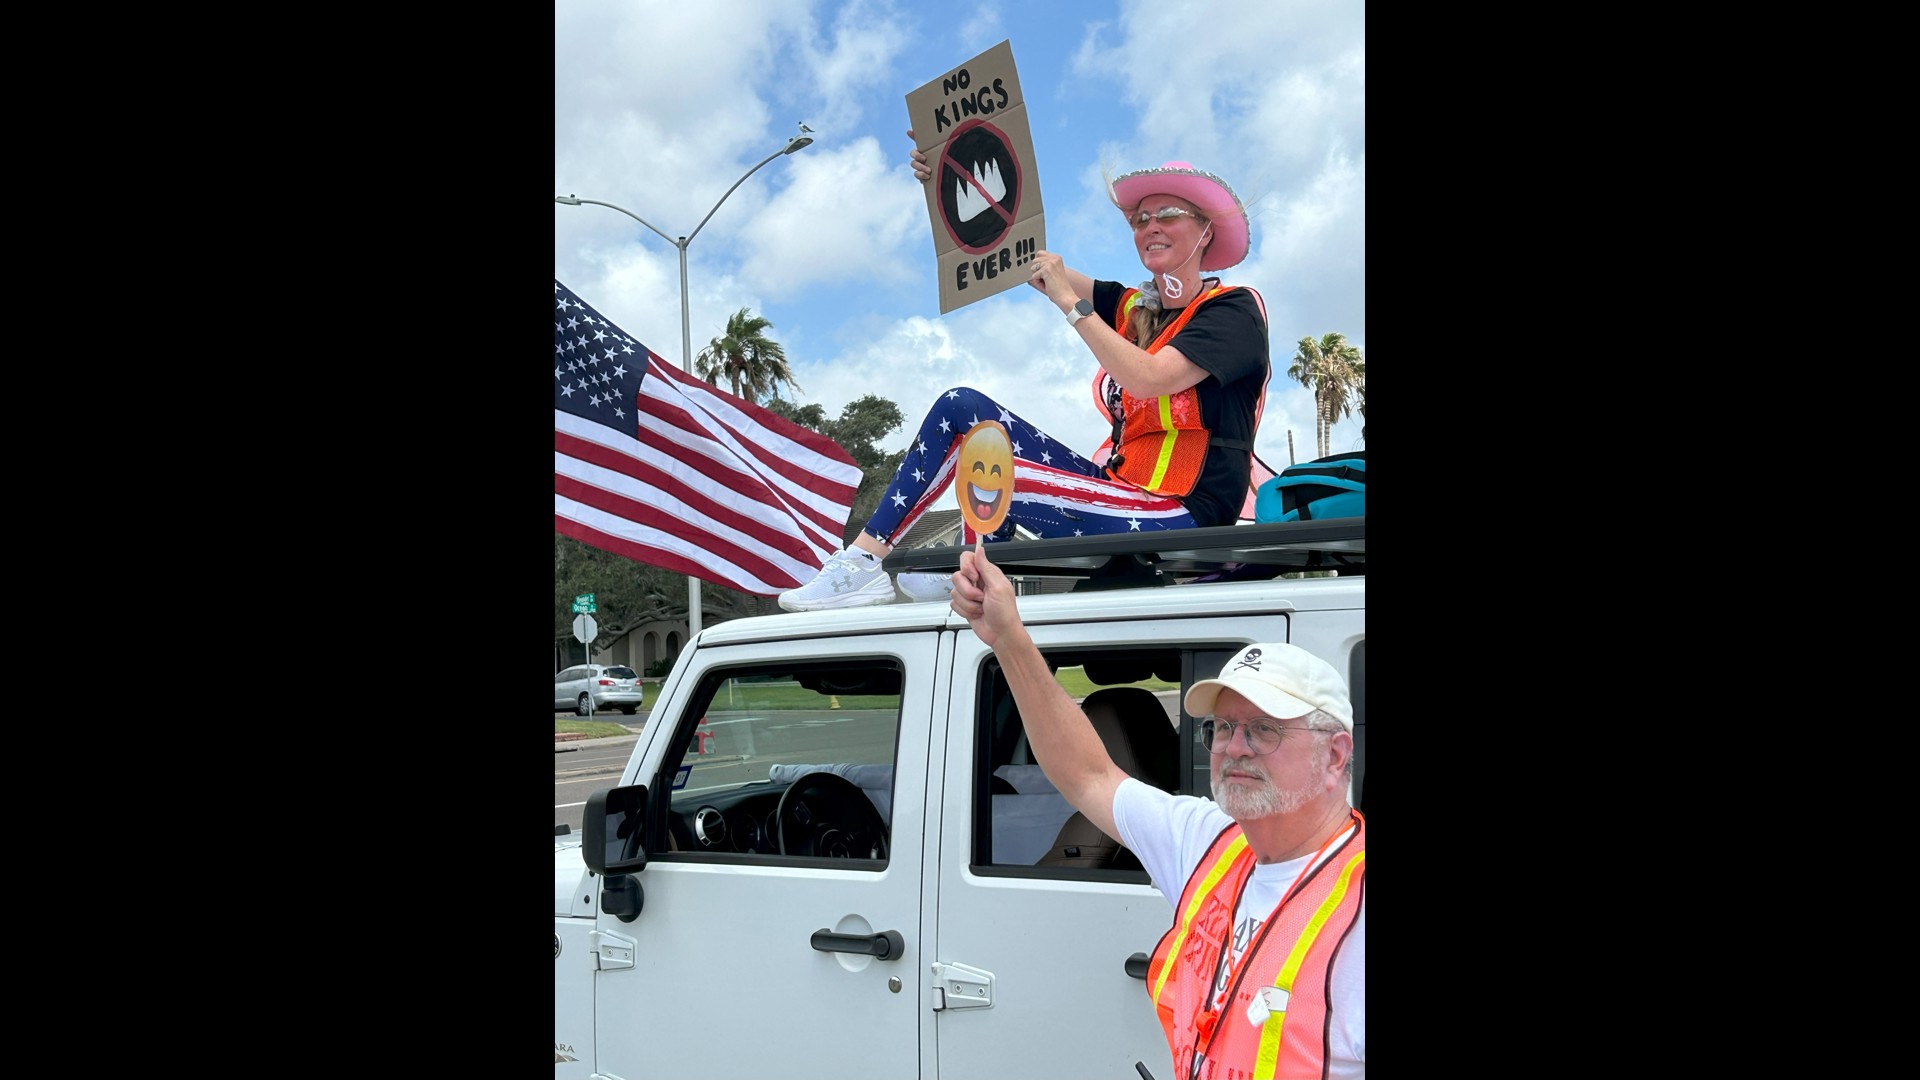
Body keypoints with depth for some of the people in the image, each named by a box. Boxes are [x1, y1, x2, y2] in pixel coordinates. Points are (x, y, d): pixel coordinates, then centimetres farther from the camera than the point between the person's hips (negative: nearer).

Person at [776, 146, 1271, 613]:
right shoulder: (1132, 307, 15)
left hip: (1180, 517, -8)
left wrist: (1069, 301, -18)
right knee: (962, 406, 3)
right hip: (1121, 489, 8)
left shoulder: (1234, 309, -5)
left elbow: (1146, 379, -23)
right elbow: (1024, 251, 10)